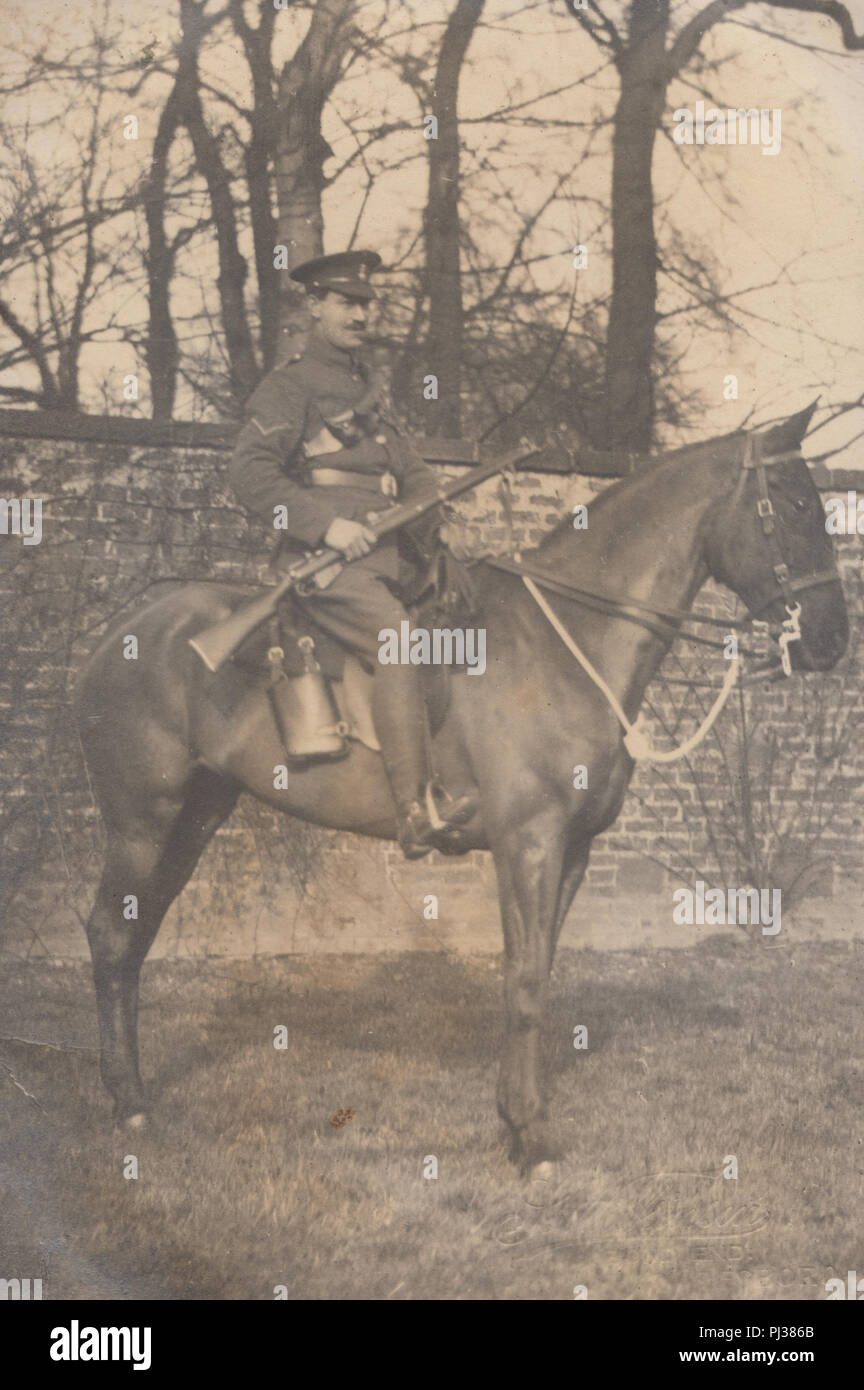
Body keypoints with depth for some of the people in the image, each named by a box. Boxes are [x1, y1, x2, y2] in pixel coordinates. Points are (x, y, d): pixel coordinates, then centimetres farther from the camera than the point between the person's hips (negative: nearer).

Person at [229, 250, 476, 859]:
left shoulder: (367, 386, 24)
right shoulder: (291, 385, -1)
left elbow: (411, 469, 29)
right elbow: (249, 472, -11)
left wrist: (430, 514, 8)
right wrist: (327, 524, -18)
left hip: (382, 557, 9)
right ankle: (418, 812, -32)